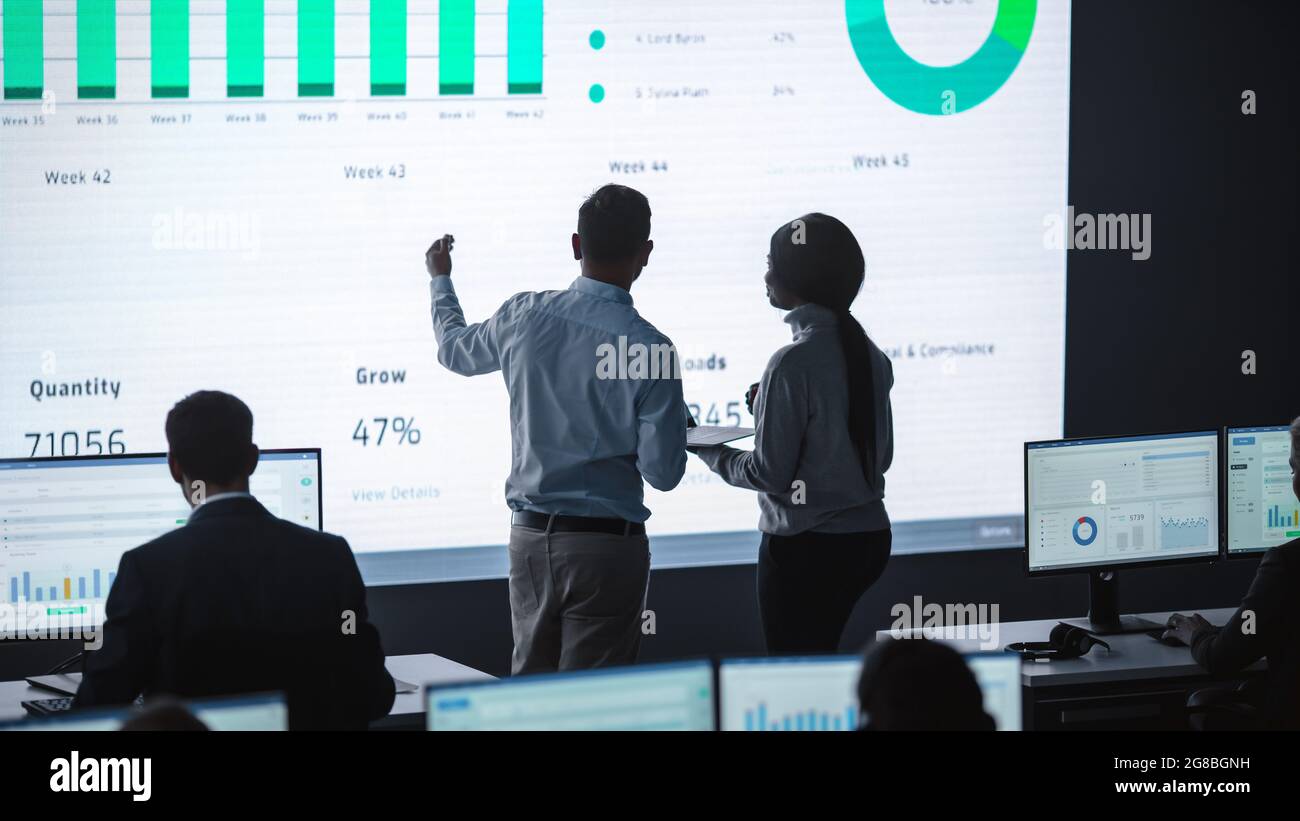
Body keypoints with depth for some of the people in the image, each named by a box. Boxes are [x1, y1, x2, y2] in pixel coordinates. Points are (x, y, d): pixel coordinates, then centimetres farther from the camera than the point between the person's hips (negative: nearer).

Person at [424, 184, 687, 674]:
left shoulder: (524, 316, -2)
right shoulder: (649, 349, -15)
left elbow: (456, 351, 21)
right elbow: (663, 473, -12)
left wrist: (440, 279, 40)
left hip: (529, 537, 4)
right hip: (606, 542, -4)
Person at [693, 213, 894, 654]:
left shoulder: (793, 363, -18)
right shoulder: (870, 355, 6)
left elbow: (770, 472, -17)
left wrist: (709, 451, 1)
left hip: (804, 548, -8)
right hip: (869, 538, 8)